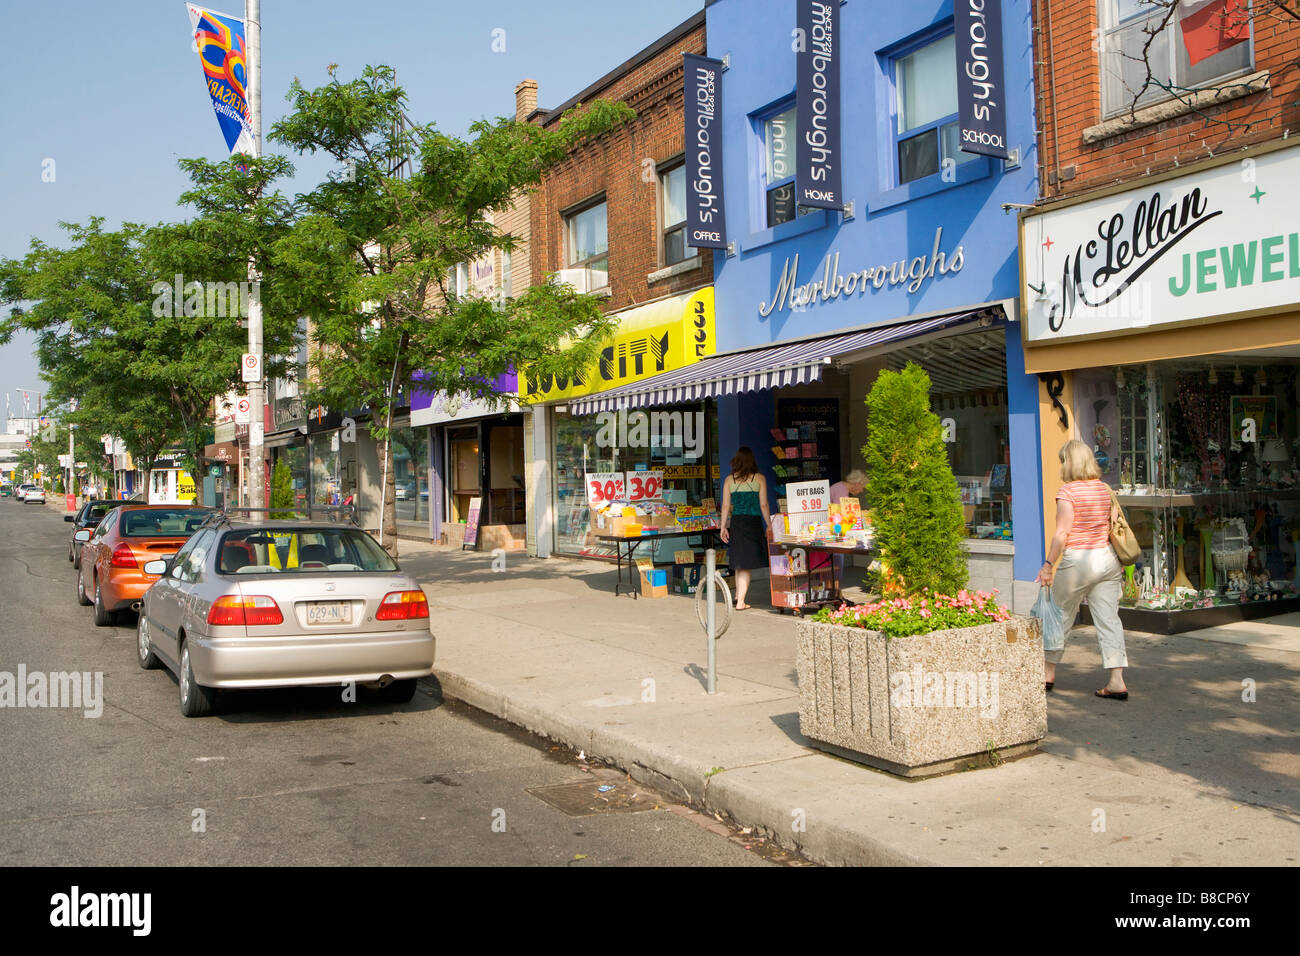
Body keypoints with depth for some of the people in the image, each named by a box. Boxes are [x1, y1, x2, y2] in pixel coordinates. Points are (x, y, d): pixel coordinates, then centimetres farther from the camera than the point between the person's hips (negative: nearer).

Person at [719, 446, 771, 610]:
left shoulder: (729, 480, 3)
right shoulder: (759, 478, -1)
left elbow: (725, 506, 2)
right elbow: (763, 505, -3)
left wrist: (723, 527, 7)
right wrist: (769, 526, 5)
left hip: (736, 523, 2)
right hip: (754, 523, -2)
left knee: (739, 562, 17)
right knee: (746, 565, 2)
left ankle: (738, 595, 23)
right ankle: (740, 602, 1)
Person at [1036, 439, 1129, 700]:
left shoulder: (1068, 492, -12)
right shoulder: (1105, 489, 7)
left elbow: (1062, 533, -15)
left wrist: (1048, 565, -10)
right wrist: (1117, 562, 20)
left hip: (1078, 560, -6)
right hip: (1108, 557, 6)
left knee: (1061, 617, 10)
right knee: (1109, 619, 5)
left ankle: (1048, 673, 23)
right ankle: (1117, 681, 1)